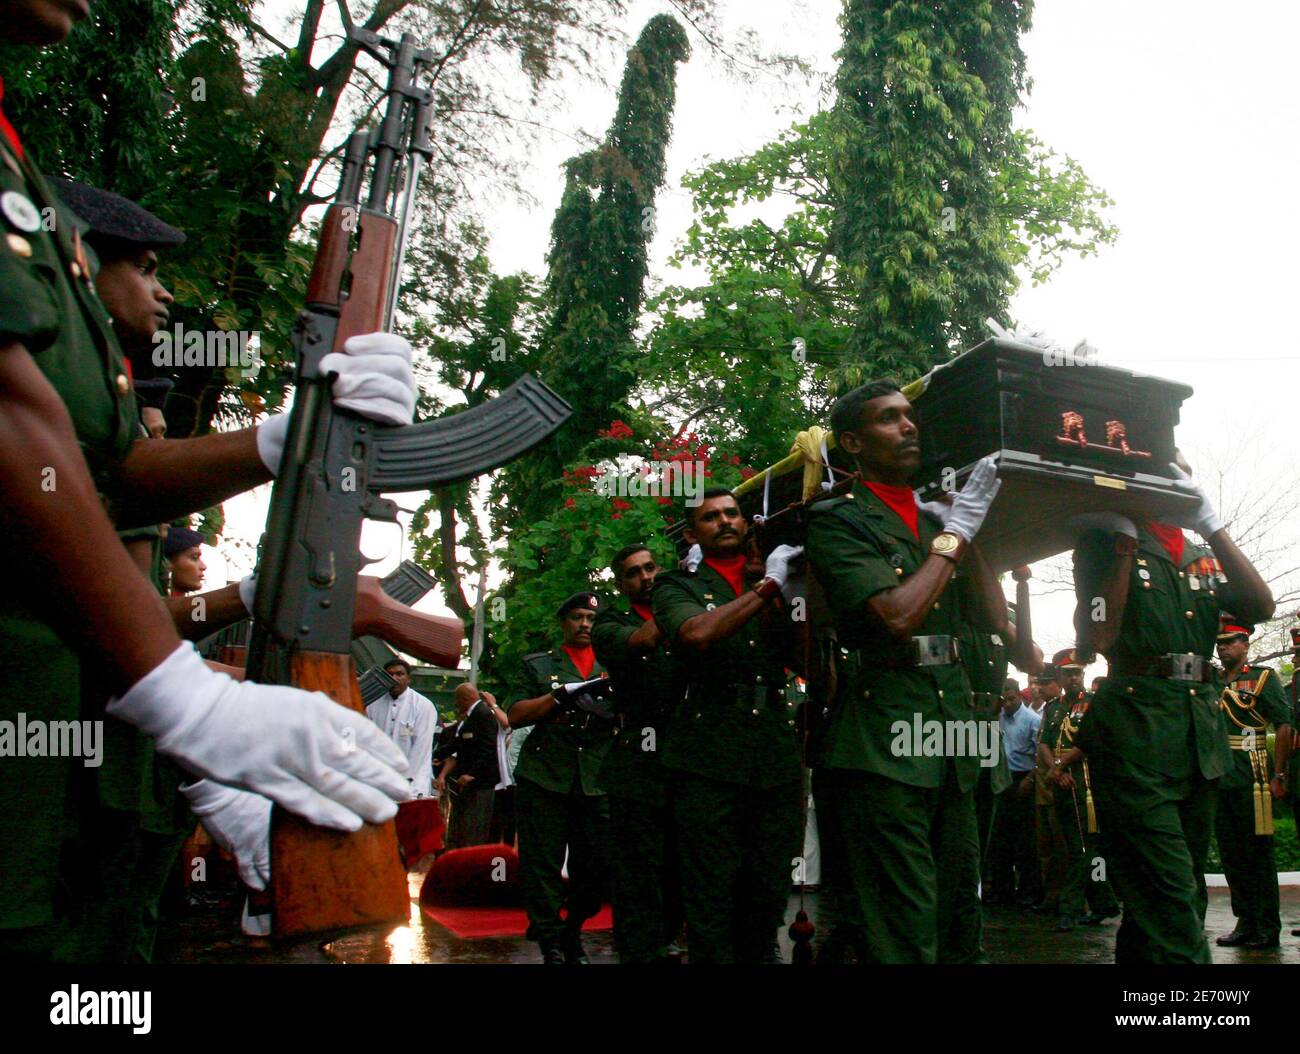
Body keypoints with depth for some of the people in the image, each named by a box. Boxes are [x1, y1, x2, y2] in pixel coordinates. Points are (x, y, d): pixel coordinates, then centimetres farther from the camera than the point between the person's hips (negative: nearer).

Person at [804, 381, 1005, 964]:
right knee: (904, 933, -6)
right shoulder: (838, 520, -5)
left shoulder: (934, 519, 16)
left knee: (959, 916, 14)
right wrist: (956, 531, -11)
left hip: (952, 731, 7)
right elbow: (897, 615, -19)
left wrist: (965, 531, 2)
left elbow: (993, 618, 12)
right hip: (882, 744, -7)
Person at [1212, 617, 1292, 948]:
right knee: (1231, 855, 9)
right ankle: (1246, 921, 18)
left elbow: (1284, 728, -7)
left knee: (1258, 853, -1)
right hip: (1218, 780, 6)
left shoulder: (1264, 678, 0)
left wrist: (1279, 776, -13)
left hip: (1250, 779, -6)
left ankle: (1268, 927, 7)